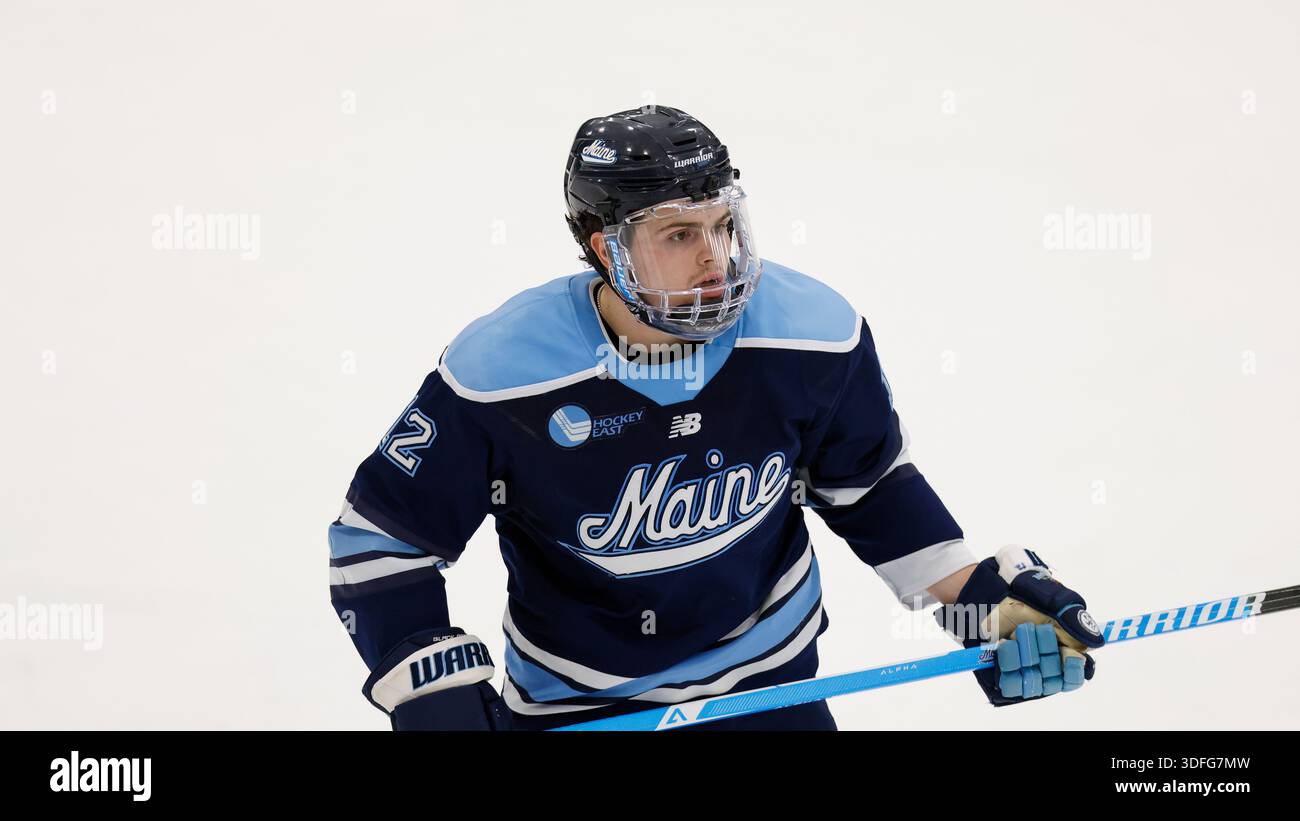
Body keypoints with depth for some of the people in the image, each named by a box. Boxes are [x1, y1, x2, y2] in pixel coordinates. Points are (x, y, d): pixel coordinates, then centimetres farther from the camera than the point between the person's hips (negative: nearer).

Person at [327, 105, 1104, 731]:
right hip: (571, 701, -1)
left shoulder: (814, 337, -18)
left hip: (764, 679, 2)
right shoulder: (498, 375, -25)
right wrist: (438, 698, -24)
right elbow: (380, 541, -15)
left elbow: (870, 485, 2)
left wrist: (982, 596, -2)